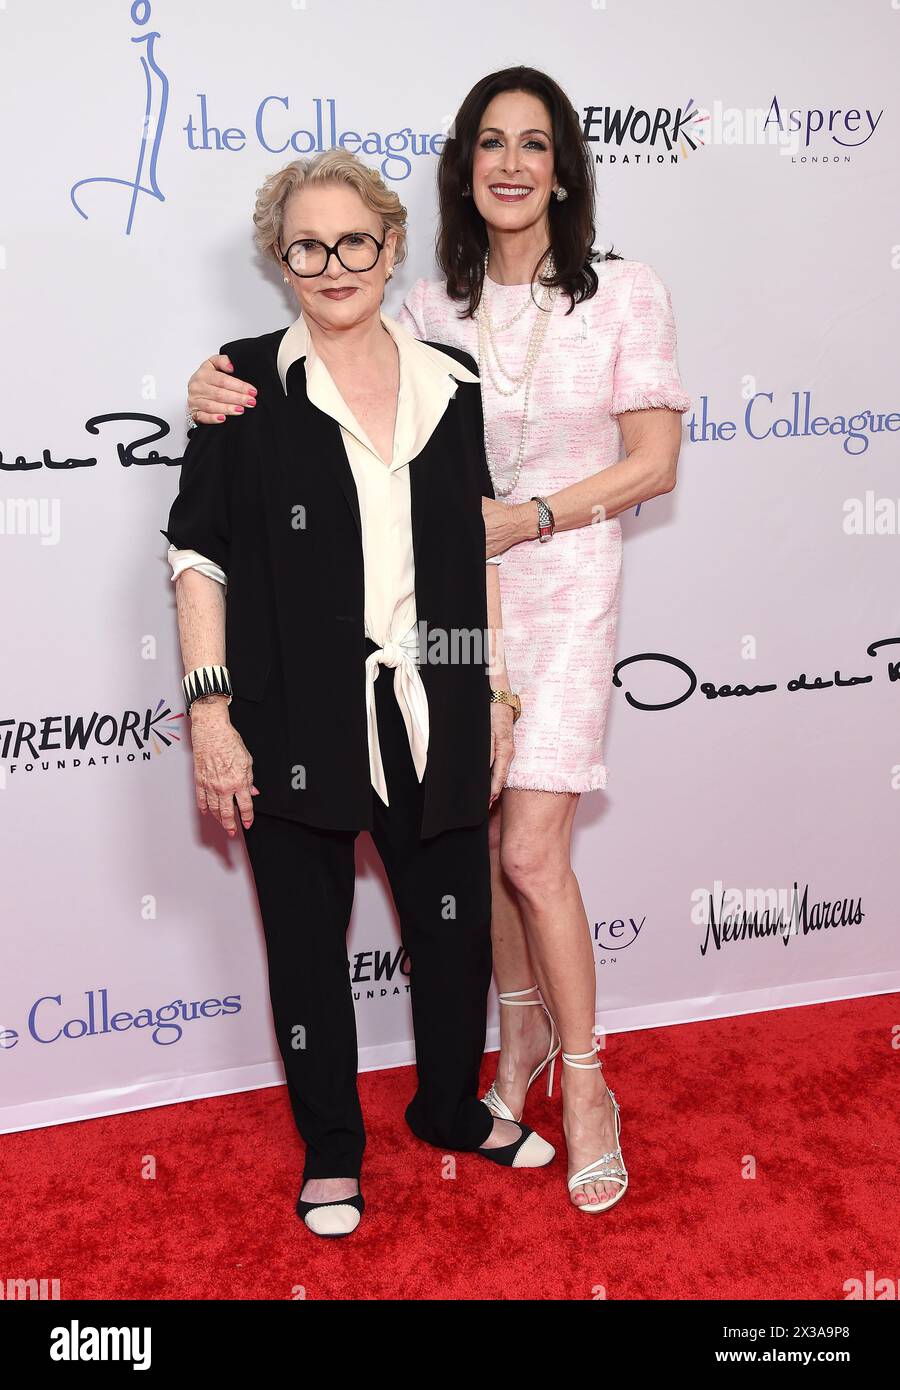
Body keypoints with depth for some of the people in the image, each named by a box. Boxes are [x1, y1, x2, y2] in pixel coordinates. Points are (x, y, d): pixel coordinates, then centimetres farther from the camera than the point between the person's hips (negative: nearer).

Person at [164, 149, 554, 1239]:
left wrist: (497, 692, 8)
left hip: (432, 715, 3)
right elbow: (199, 555, -5)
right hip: (295, 724, -2)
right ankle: (330, 1150, 33)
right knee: (307, 938, 11)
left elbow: (479, 552, 11)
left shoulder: (450, 382, 6)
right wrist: (210, 712, -11)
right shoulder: (250, 382, -3)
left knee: (455, 925, 13)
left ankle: (450, 1108, 40)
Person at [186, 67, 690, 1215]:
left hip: (564, 587, -3)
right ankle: (525, 1031, 34)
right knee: (477, 837, 9)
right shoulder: (431, 309, 4)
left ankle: (584, 1079, 14)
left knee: (530, 850, -8)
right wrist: (225, 392, -15)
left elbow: (653, 464, -4)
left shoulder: (625, 294, -3)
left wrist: (525, 515, -14)